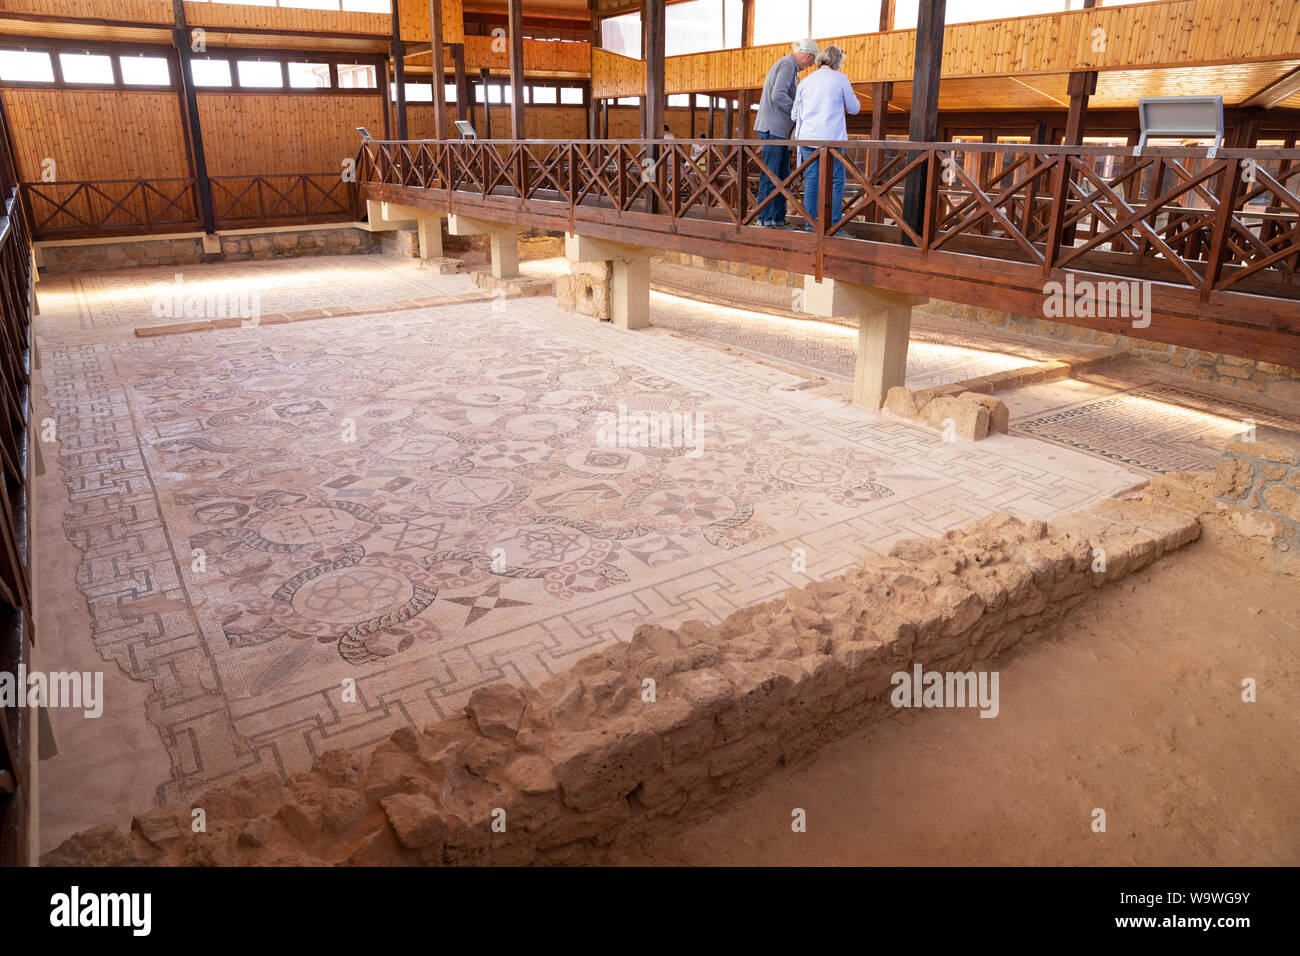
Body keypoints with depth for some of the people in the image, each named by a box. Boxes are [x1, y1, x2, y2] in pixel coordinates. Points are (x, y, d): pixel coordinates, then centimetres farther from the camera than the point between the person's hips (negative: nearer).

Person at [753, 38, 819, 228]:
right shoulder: (787, 65, -9)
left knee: (782, 175, 10)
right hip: (773, 128, -10)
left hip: (780, 129, 10)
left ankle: (778, 219, 12)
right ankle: (765, 219, -8)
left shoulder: (789, 66, 22)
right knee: (769, 175, -9)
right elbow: (778, 95, -21)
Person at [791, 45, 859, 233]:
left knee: (811, 182, 7)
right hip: (831, 139, -3)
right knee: (836, 182, 3)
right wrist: (850, 93, 27)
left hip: (808, 138, 4)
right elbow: (854, 108, 8)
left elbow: (794, 115, 14)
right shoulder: (840, 79, 0)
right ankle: (833, 223, 0)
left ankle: (810, 223, 7)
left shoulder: (806, 81, 10)